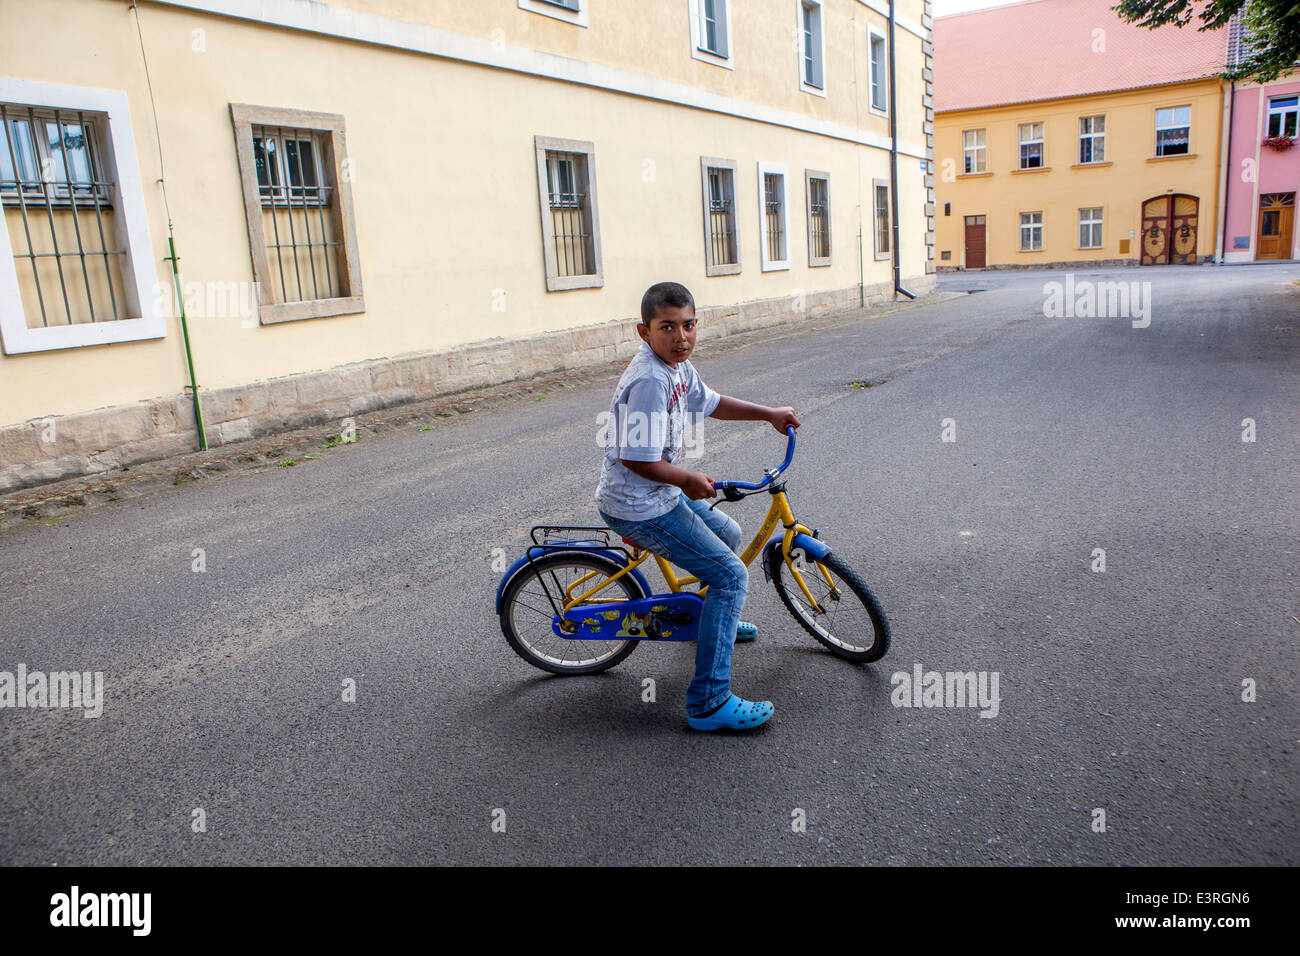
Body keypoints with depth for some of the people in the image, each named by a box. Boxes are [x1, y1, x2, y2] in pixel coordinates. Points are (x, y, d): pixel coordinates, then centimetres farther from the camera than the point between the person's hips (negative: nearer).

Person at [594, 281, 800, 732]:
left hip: (660, 492, 10)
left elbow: (710, 403, 23)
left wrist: (769, 414, 23)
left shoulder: (677, 366, 6)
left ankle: (712, 618, 53)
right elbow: (637, 458, -27)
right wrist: (687, 479, -15)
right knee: (731, 575, -10)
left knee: (727, 534, 28)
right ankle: (709, 703, -9)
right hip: (639, 507, -10)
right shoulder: (650, 380, -26)